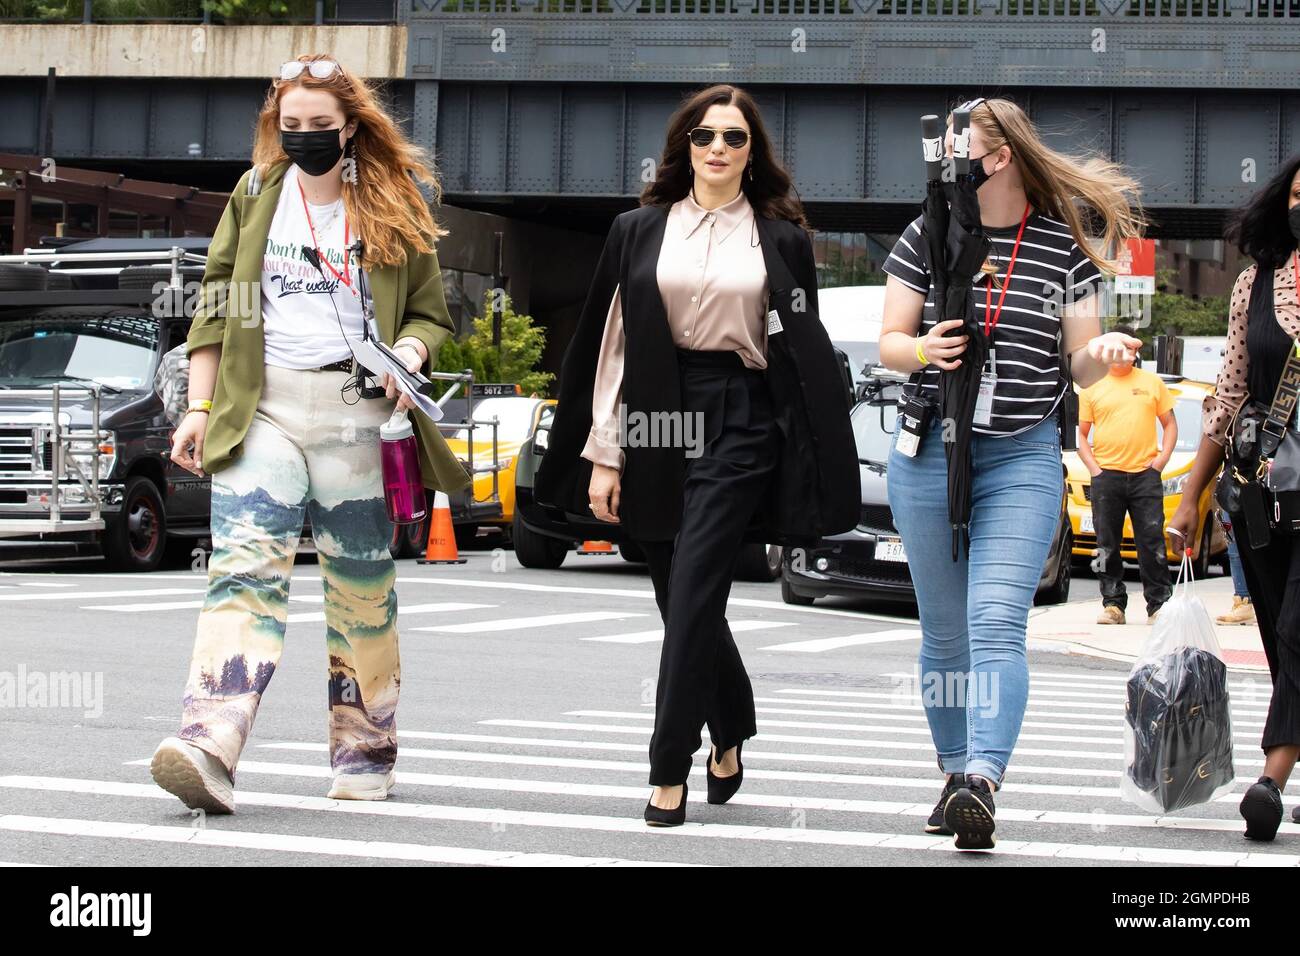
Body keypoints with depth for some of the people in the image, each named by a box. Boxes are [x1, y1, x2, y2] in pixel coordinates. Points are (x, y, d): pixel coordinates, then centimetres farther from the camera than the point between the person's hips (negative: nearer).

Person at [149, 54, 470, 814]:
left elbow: (432, 314, 11)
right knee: (246, 563, -16)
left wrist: (408, 352, -12)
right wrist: (200, 408, 6)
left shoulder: (392, 208, 7)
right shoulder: (255, 199, 12)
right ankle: (210, 748, -30)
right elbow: (217, 307, 13)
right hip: (262, 406, 0)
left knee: (362, 580, 5)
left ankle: (366, 750, 19)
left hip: (355, 410, 0)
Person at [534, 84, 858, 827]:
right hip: (657, 418, 3)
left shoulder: (782, 239, 7)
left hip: (740, 421, -2)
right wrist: (604, 454, 1)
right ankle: (731, 733, 30)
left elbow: (806, 351, 7)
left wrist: (815, 467, 1)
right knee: (686, 598, 8)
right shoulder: (639, 233, 9)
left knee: (692, 594, -11)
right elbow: (610, 344, 7)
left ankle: (671, 770, -8)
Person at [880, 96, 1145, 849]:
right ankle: (956, 774, 21)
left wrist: (1101, 354, -18)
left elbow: (1079, 366, 6)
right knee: (945, 631, 9)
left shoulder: (1066, 248, 1)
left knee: (997, 622, -17)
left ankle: (983, 780, -28)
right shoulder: (928, 237, 3)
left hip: (1024, 458, -2)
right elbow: (889, 342, 7)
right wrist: (923, 350, -15)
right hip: (930, 454, 2)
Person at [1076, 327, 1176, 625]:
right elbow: (1080, 434, 10)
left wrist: (1162, 457, 0)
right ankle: (1113, 604, 8)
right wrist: (1093, 467, -3)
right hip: (1106, 474, 1)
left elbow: (1170, 424, 15)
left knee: (1152, 541, -4)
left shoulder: (1152, 383, 12)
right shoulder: (1092, 388, 9)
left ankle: (1159, 603, -1)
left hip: (1145, 473, 0)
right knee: (1108, 544, 2)